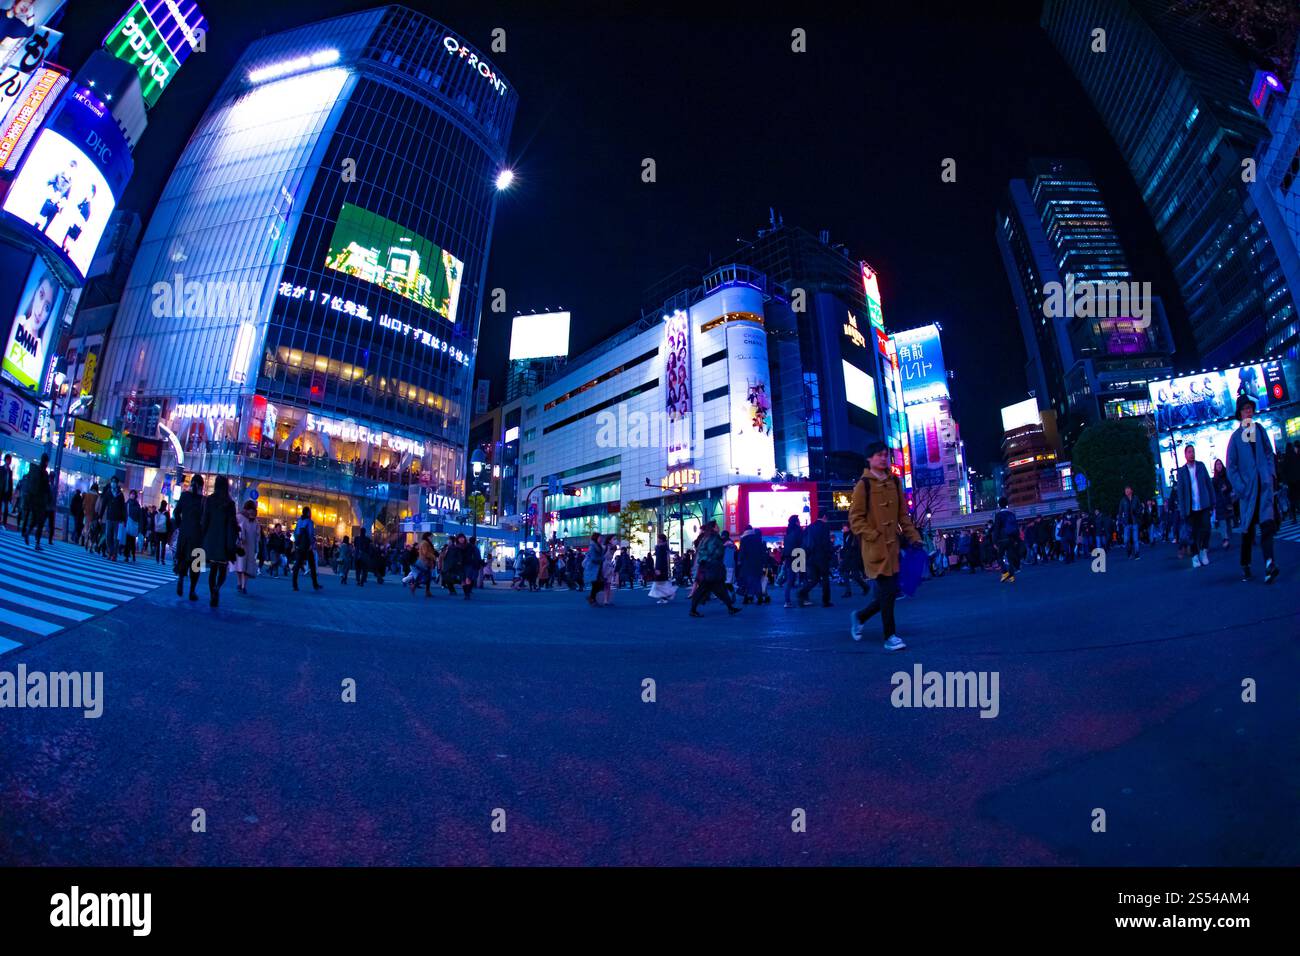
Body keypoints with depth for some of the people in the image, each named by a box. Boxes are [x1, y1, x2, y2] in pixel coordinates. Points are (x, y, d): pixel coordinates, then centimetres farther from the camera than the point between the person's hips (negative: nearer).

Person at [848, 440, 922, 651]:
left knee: (891, 591, 8)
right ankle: (890, 636, 10)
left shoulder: (894, 482, 12)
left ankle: (860, 616, 30)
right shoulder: (863, 484, -6)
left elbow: (903, 514, 16)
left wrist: (913, 537, 10)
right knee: (886, 591, -3)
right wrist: (874, 536, -14)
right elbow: (855, 518, -7)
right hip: (875, 547, -6)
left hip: (893, 545, 6)